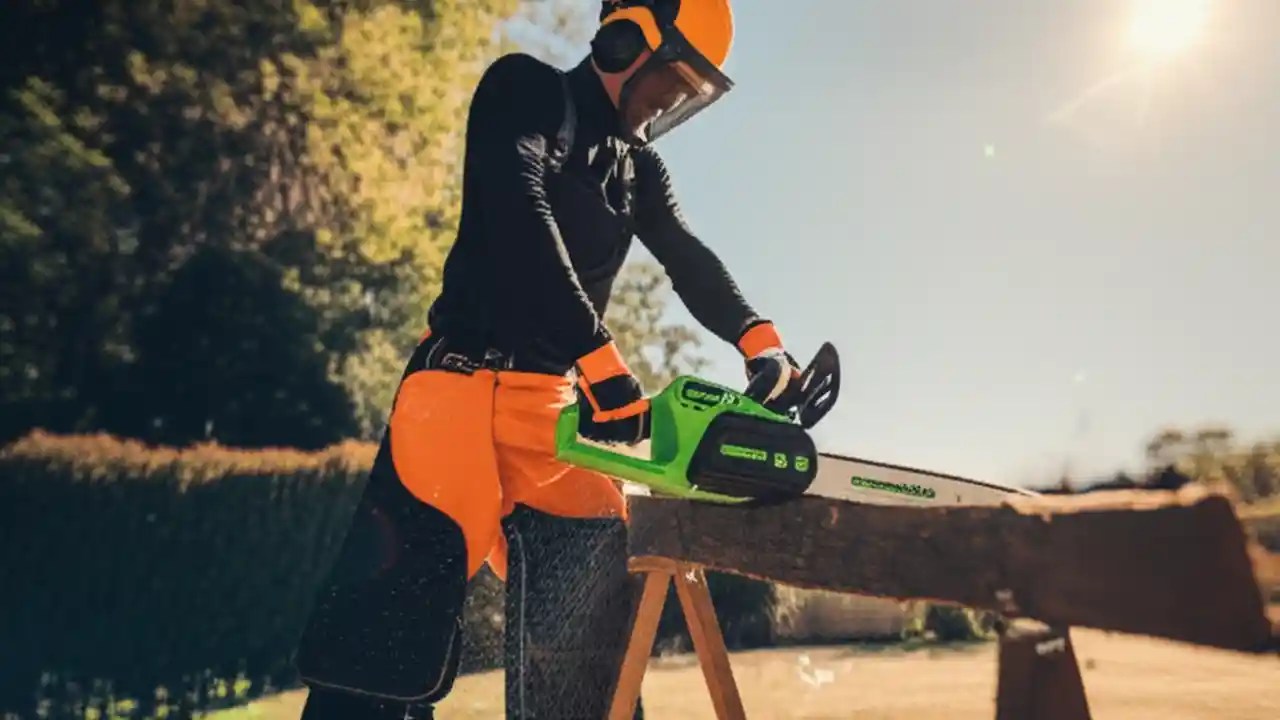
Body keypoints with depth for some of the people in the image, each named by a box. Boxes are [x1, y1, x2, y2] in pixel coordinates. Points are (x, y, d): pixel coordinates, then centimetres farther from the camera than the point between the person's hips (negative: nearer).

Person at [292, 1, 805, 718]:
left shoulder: (640, 169, 20)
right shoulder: (524, 89, 1)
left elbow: (692, 262, 8)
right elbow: (518, 214, -15)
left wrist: (760, 340, -12)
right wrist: (604, 360, -24)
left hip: (557, 401, 6)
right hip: (466, 385, -6)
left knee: (592, 615, 1)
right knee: (393, 625, -7)